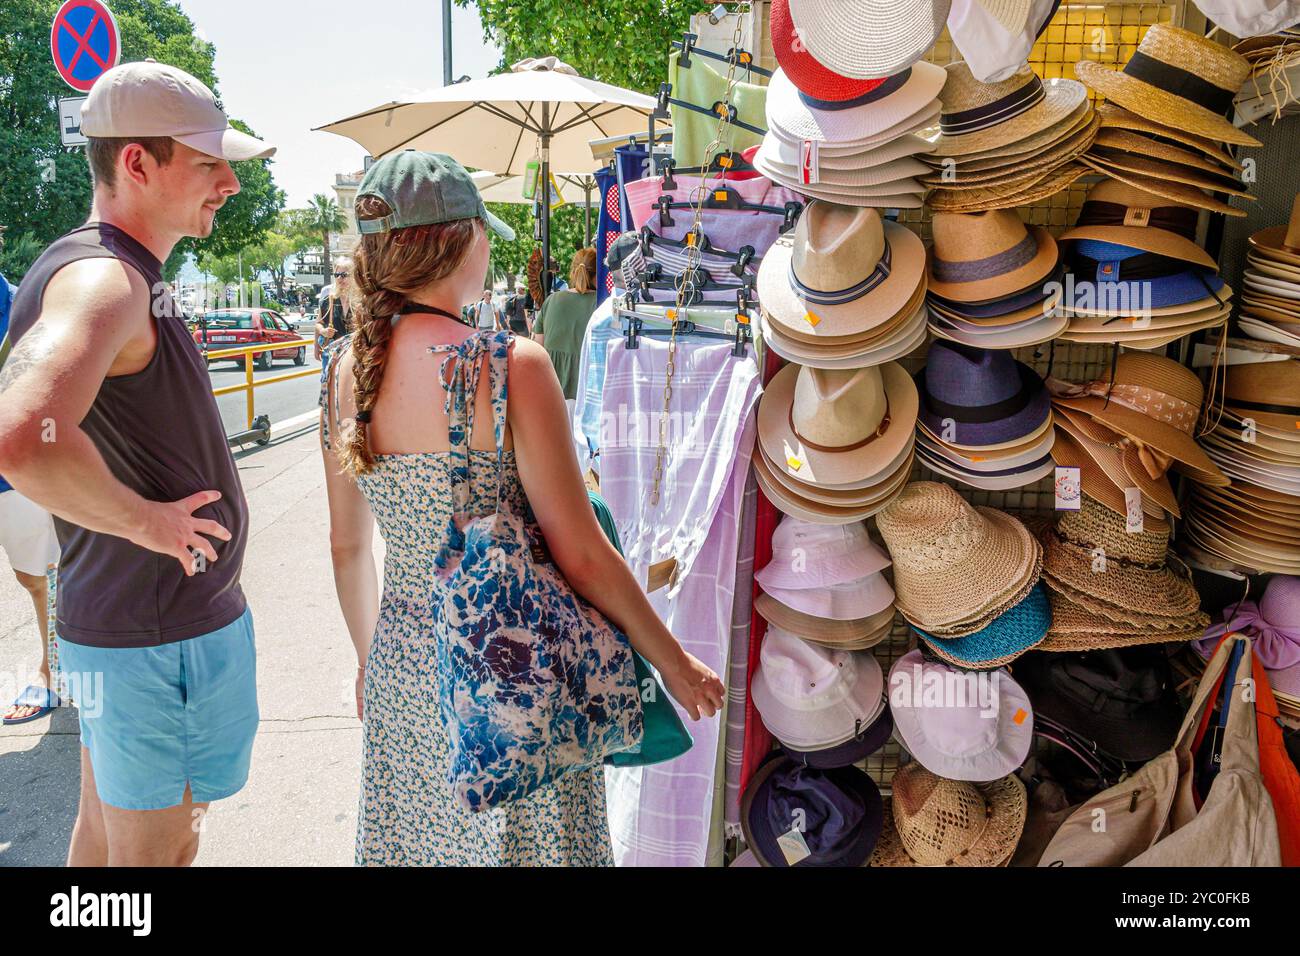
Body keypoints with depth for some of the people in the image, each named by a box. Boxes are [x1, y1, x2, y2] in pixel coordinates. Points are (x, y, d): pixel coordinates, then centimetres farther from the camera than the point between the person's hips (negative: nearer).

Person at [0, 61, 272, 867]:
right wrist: (143, 520, -26)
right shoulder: (101, 279, -23)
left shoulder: (127, 272, 11)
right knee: (150, 852, 7)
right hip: (158, 641, -10)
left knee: (107, 829, 23)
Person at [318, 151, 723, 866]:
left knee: (416, 840, 25)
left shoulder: (344, 370, -3)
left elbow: (347, 547, 7)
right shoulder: (510, 365, -21)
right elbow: (581, 556, -18)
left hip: (401, 663, 6)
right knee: (514, 839, 17)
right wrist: (674, 664, -5)